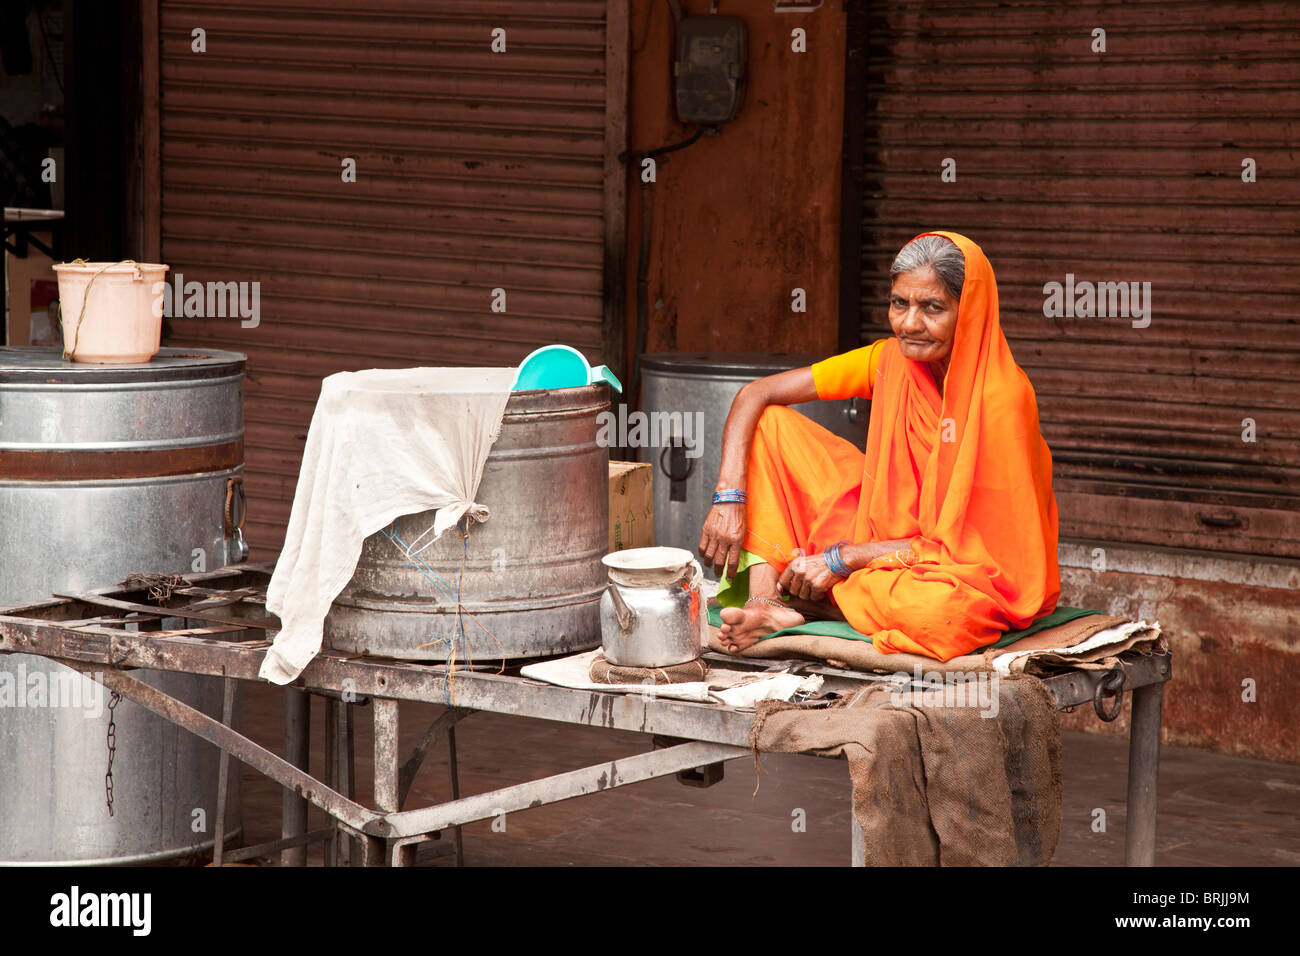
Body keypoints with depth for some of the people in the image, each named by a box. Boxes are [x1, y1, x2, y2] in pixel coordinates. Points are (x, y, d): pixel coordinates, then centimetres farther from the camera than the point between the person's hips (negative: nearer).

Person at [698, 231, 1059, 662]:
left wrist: (842, 559, -23)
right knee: (771, 424, -5)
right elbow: (756, 394, -5)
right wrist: (729, 497, -19)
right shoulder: (891, 360, -8)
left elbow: (963, 542, -23)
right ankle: (764, 598, -19)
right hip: (895, 536, 6)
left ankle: (803, 604, -17)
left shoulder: (1002, 397, -24)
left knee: (938, 609, -44)